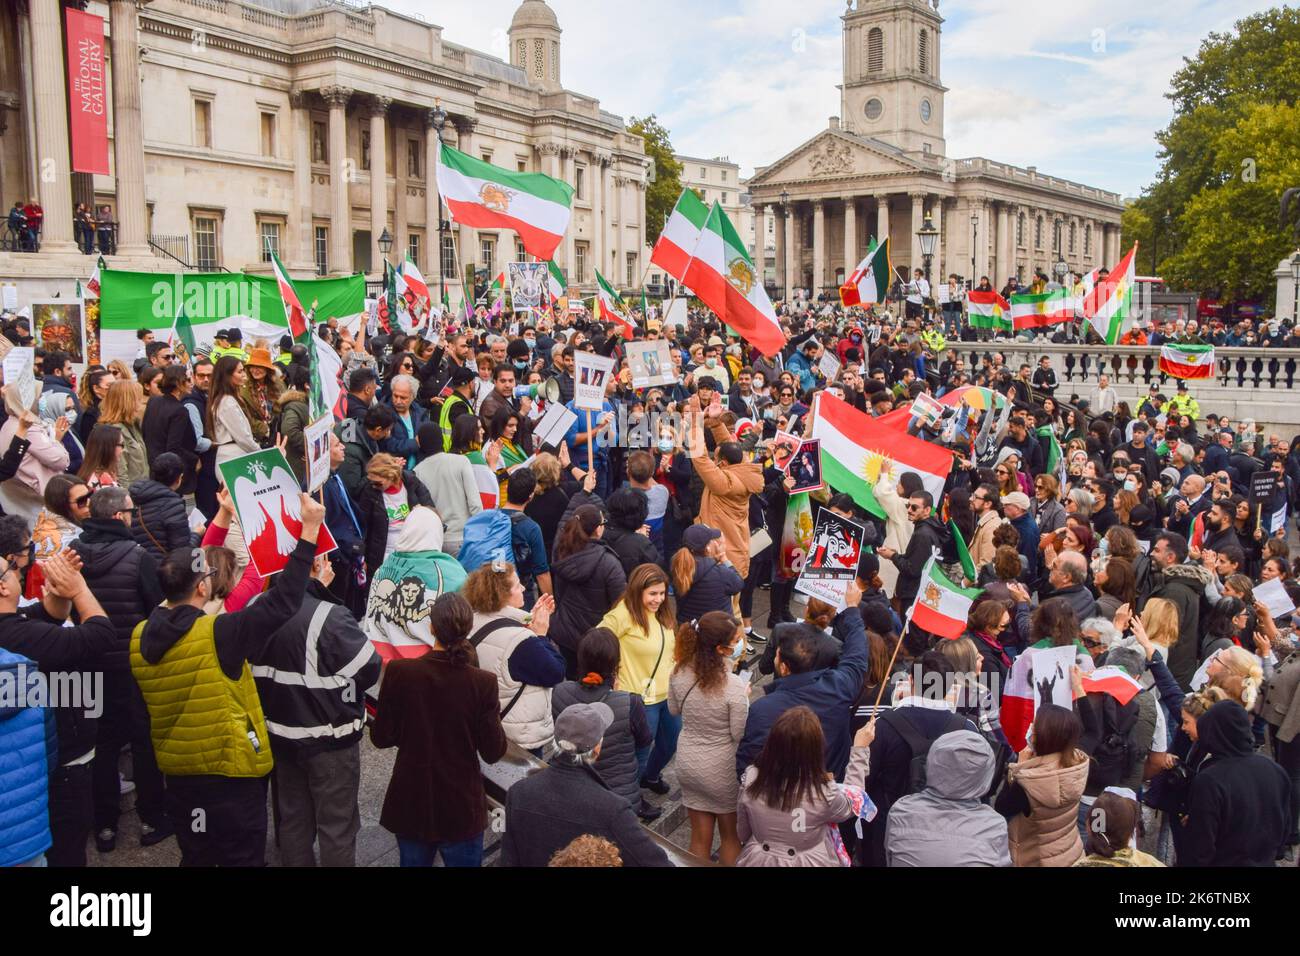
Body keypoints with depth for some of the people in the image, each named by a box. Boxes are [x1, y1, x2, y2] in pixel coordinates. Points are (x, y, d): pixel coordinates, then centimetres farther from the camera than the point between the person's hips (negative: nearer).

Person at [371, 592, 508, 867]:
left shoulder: (399, 672, -16)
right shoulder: (483, 683, -18)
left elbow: (381, 738, -7)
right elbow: (493, 752, -11)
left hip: (410, 803, 1)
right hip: (462, 808, -1)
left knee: (414, 860, 21)